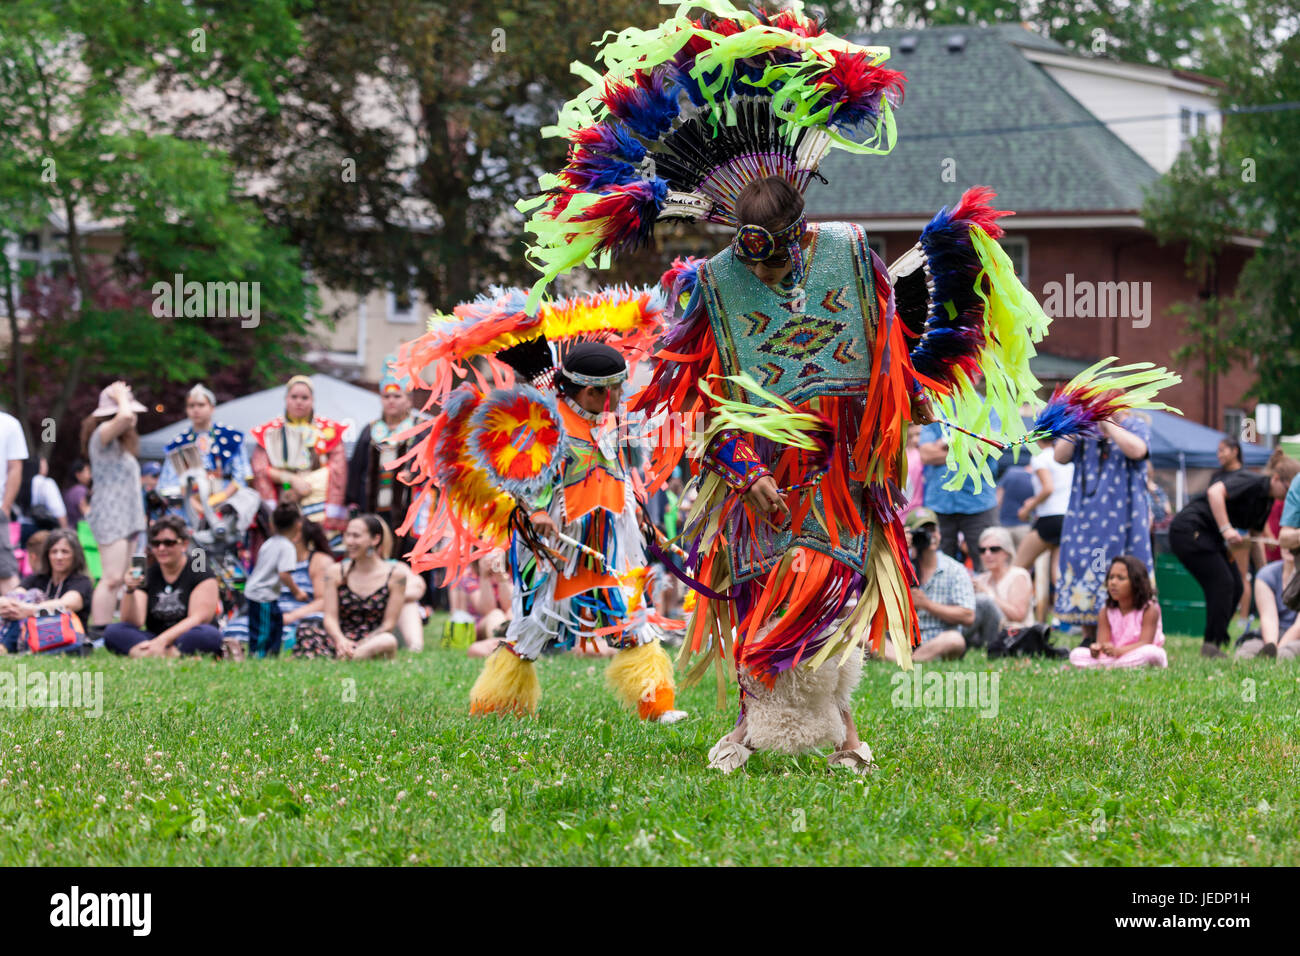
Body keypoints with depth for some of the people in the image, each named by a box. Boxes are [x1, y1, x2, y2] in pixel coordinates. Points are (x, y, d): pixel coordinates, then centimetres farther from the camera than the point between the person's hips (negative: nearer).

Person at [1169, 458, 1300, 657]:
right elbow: (1215, 492, -30)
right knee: (1222, 583, -16)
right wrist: (1226, 529, -33)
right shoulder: (1251, 482, -15)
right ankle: (1212, 645, -14)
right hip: (1190, 529, -10)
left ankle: (1212, 645, 9)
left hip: (1211, 536, 10)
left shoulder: (1267, 502, 14)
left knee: (1235, 587, 5)